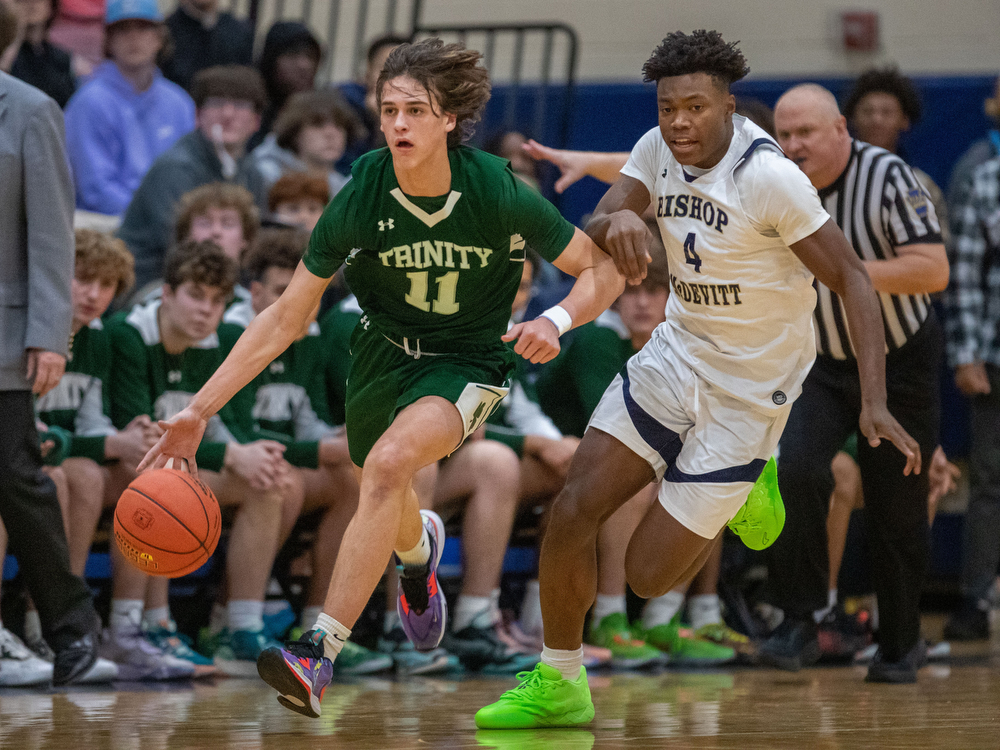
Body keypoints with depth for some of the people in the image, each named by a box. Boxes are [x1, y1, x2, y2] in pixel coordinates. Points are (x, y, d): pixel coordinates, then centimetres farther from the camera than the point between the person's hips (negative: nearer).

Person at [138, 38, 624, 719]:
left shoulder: (500, 195, -25)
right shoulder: (360, 200, -20)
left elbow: (604, 269, -12)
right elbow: (285, 319, -14)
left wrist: (557, 321, -33)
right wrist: (199, 412, -20)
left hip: (468, 363, -4)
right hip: (384, 350, 4)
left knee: (388, 464, -31)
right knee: (388, 506, 23)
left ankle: (320, 652, -32)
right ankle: (420, 547, 65)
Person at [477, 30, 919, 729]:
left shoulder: (768, 177, -23)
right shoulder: (659, 152, -3)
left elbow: (853, 281, -20)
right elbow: (592, 232, -9)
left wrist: (875, 402, -29)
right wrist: (618, 222, -35)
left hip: (747, 392, -6)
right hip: (675, 356, 6)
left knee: (649, 574, -1)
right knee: (573, 511, -5)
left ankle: (739, 495, 28)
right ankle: (559, 684, 14)